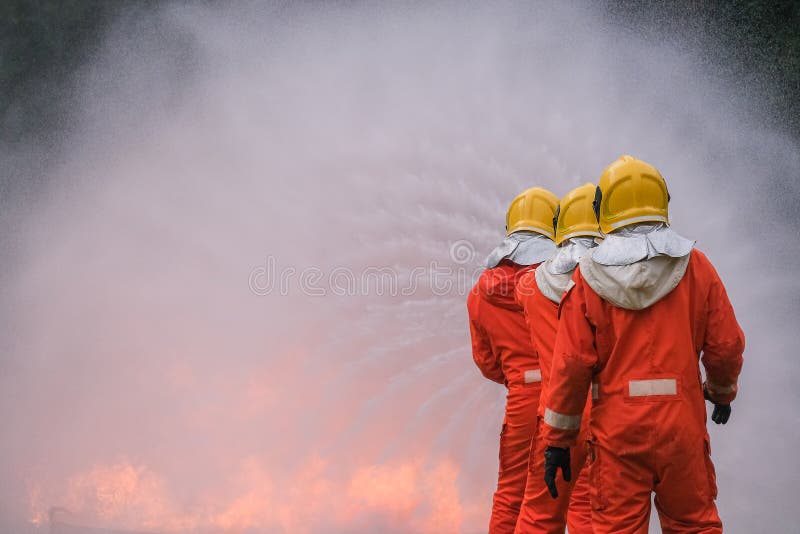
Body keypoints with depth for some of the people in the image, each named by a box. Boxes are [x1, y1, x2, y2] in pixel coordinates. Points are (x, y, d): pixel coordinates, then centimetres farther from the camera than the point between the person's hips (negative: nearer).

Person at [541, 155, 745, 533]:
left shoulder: (588, 277, -3)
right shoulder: (695, 266, 0)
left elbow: (571, 364, -6)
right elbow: (726, 345, 3)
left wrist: (557, 439, 2)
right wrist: (722, 390, 25)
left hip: (616, 427, -1)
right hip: (682, 421, 1)